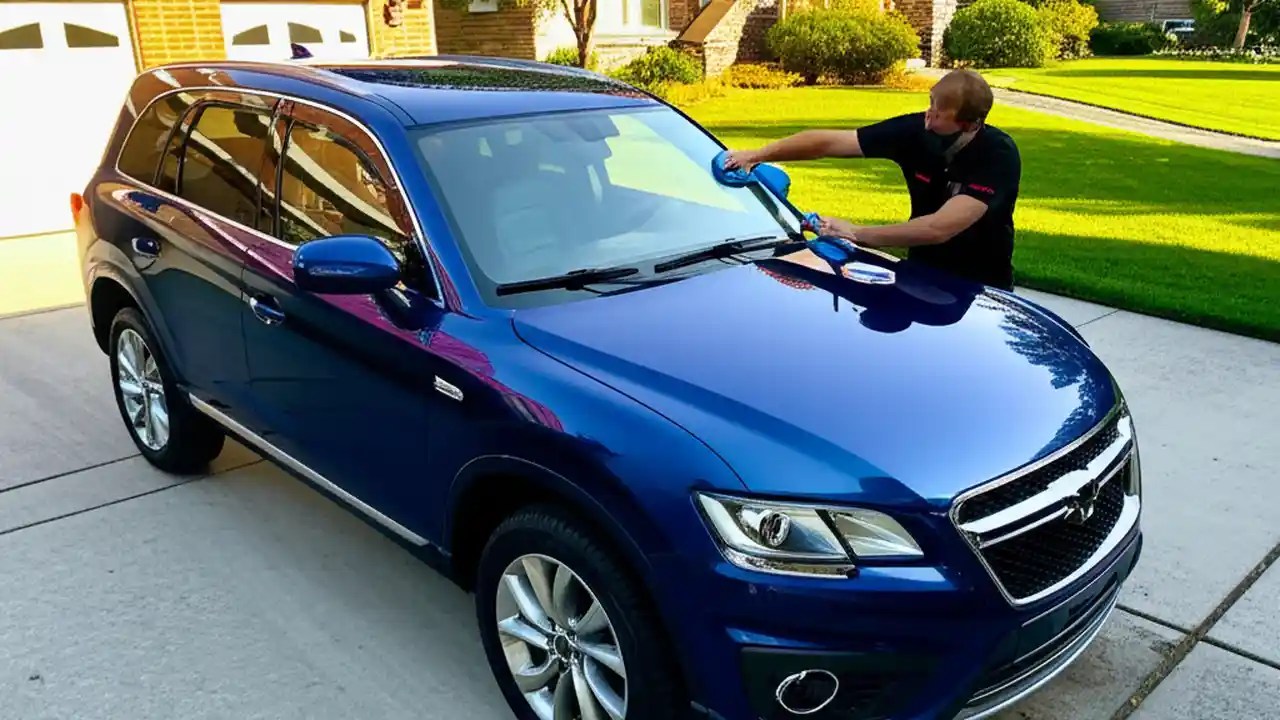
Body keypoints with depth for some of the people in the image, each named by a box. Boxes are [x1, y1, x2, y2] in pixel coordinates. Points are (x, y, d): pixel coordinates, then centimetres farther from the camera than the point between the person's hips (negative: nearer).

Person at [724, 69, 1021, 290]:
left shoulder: (998, 156, -25)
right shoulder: (915, 130, -14)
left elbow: (939, 228, -34)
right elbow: (829, 141, -11)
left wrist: (856, 234, -31)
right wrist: (758, 155, -15)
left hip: (981, 287, -3)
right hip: (921, 273, 4)